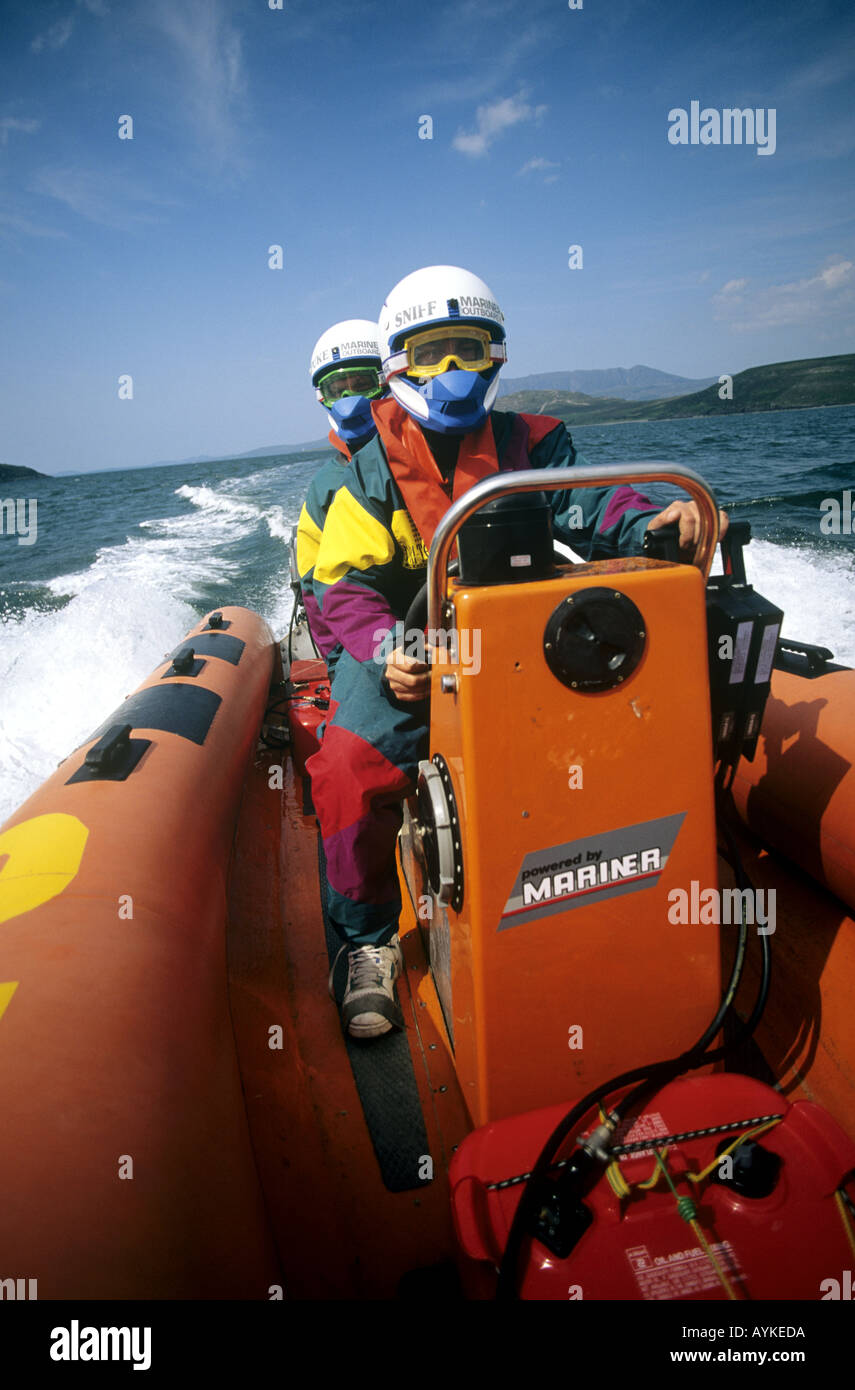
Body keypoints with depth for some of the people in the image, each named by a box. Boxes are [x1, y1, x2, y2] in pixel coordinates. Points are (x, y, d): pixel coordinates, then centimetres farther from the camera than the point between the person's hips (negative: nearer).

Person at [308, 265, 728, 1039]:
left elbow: (586, 500, -10)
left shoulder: (530, 443, 7)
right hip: (410, 652, -1)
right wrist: (387, 651, -25)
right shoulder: (376, 467, 3)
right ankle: (372, 942, 2)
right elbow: (345, 584, -4)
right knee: (352, 770, -24)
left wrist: (651, 523, -33)